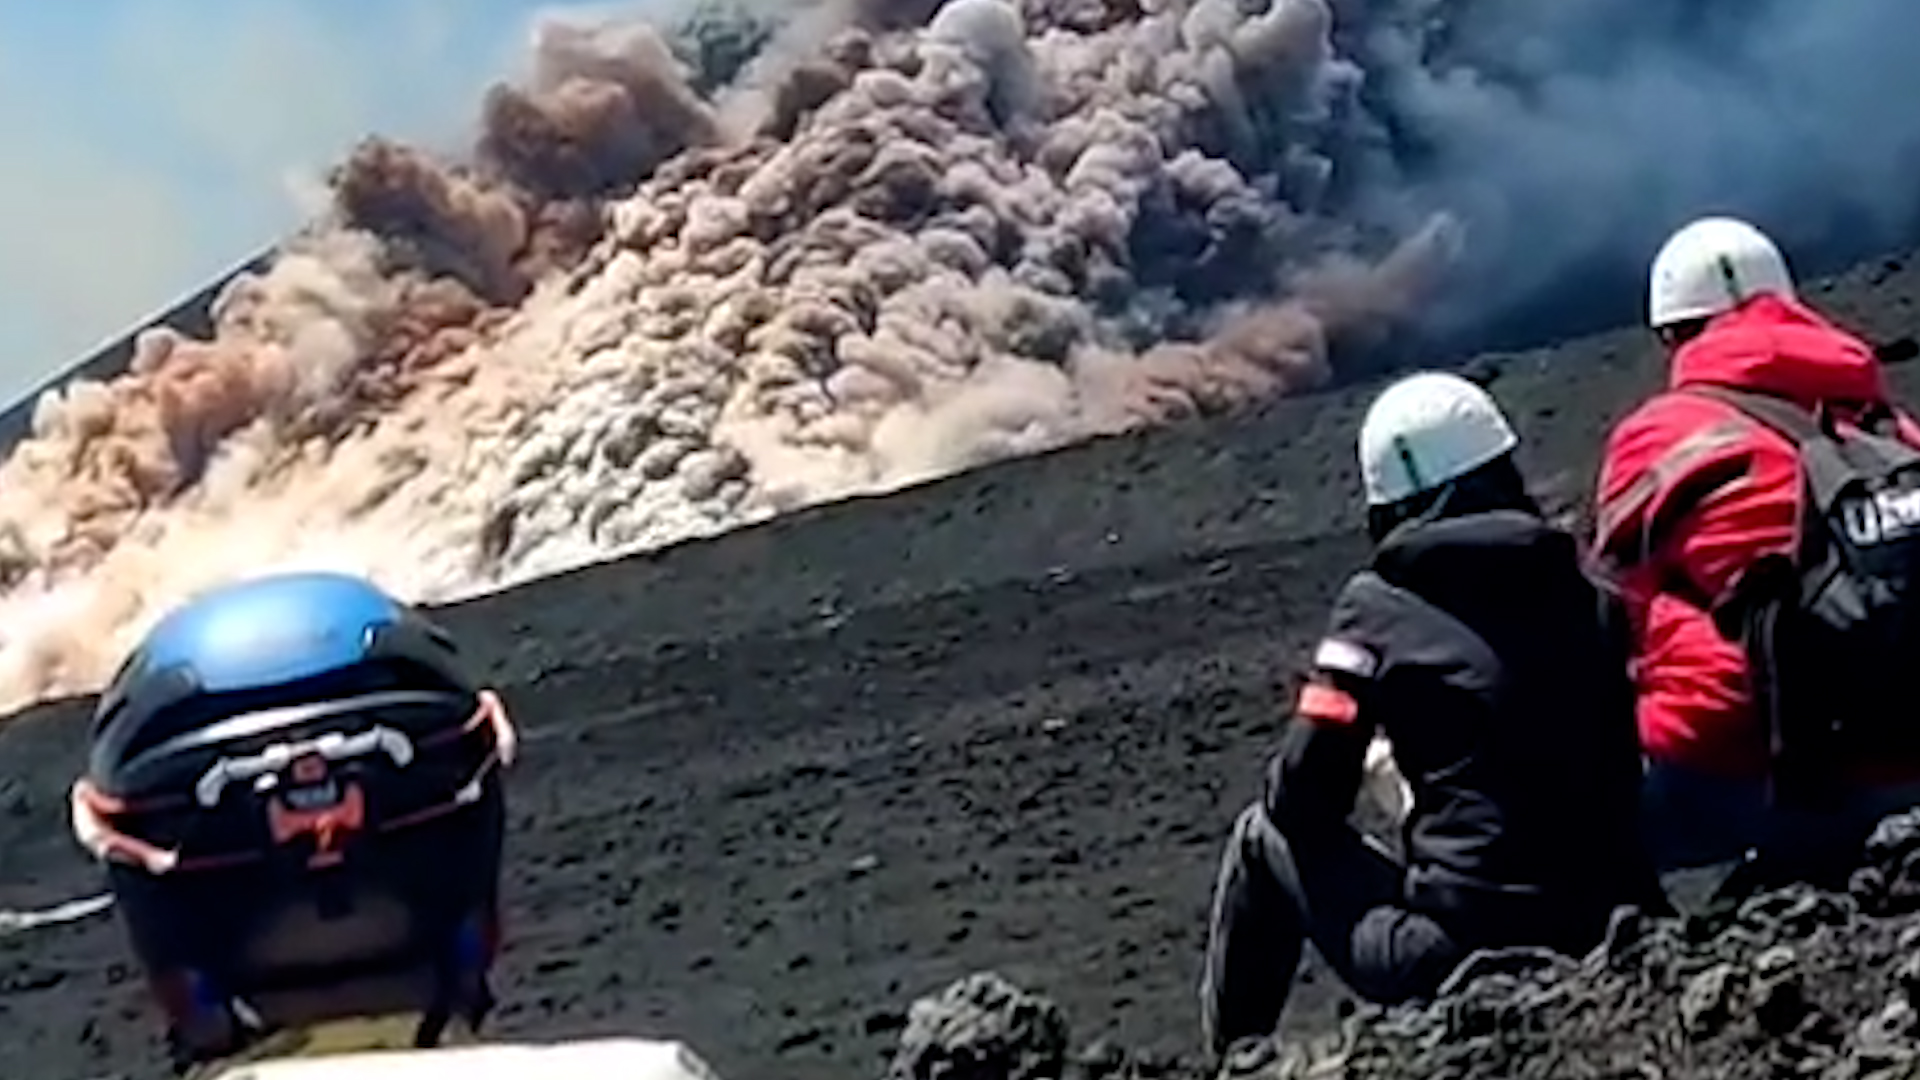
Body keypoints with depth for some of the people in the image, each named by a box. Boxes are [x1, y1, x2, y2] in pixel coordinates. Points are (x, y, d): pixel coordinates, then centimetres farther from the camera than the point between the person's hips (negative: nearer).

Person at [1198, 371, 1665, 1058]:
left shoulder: (1378, 604, -5)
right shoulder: (1579, 585, 8)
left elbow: (1306, 795, -3)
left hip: (1455, 950, -5)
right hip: (1598, 943, 5)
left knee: (1266, 836, 19)